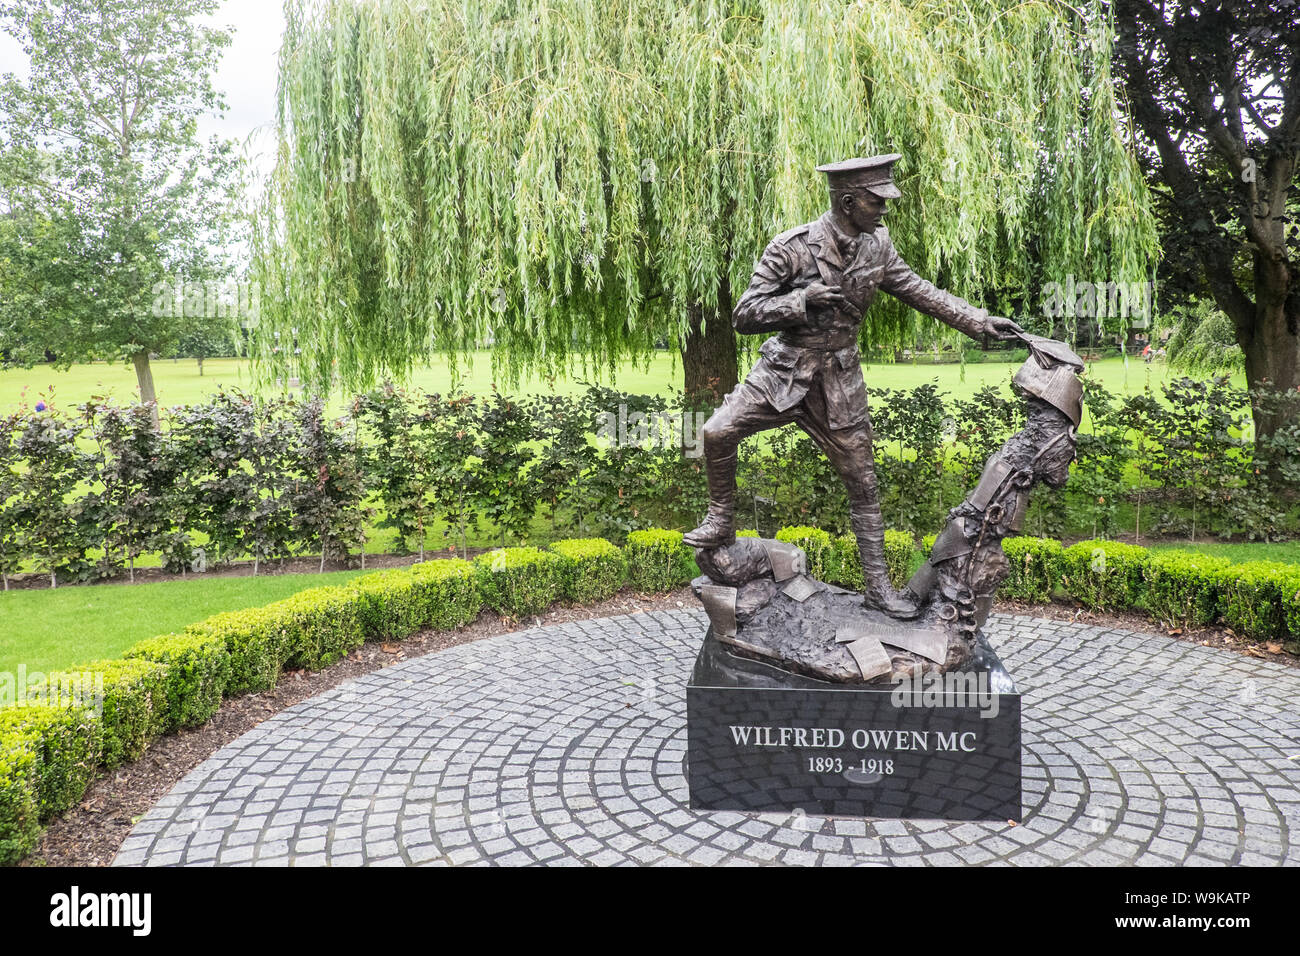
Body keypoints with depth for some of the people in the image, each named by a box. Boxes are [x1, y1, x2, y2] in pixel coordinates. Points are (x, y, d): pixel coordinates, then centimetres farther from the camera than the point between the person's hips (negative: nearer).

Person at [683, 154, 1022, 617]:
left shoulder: (877, 245, -1)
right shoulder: (793, 248, -16)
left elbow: (920, 292, 11)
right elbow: (744, 316, -16)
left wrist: (980, 322, 6)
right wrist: (801, 299, -28)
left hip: (839, 381, 3)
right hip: (784, 371, -3)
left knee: (862, 481, 6)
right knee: (718, 432, -22)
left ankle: (877, 584, 18)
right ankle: (721, 522, 2)